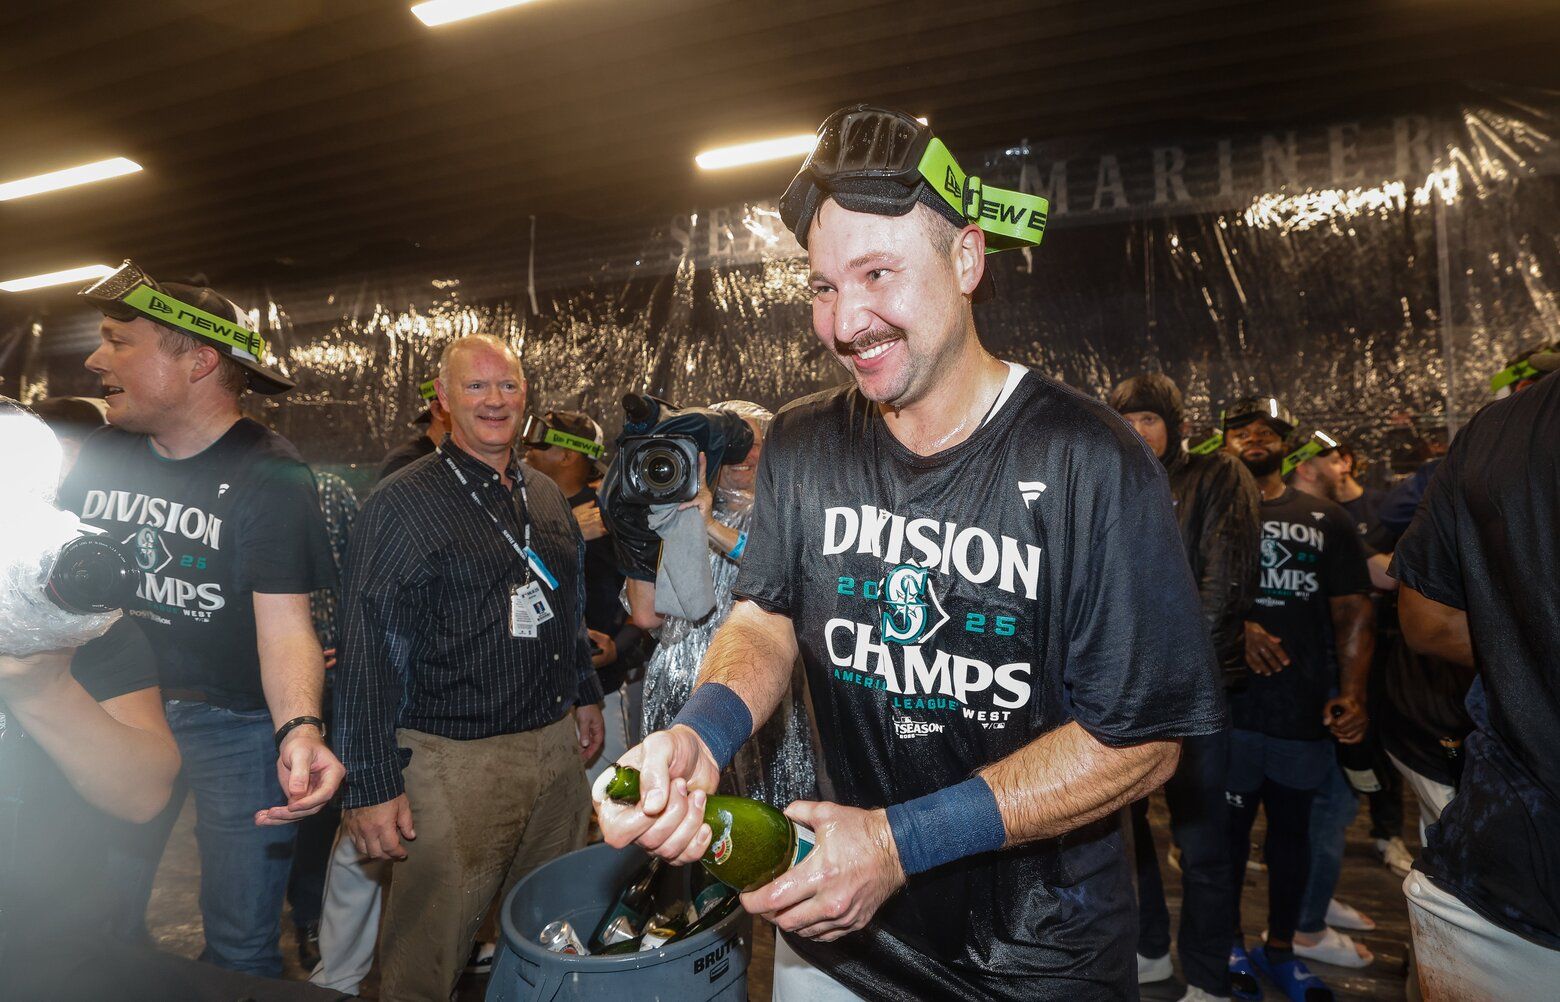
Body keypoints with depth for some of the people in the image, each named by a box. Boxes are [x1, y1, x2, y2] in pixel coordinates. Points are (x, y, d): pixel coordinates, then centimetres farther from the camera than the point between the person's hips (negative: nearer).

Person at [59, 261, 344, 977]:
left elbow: (286, 624, -21)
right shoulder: (101, 454, 2)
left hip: (237, 725, -5)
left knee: (241, 944, 9)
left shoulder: (271, 475, -17)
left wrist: (299, 730, -38)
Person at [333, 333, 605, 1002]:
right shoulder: (401, 504, -9)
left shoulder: (547, 497, 11)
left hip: (557, 746, 6)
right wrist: (371, 785, -13)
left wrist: (585, 696, 21)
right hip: (454, 761, -6)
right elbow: (366, 654, -11)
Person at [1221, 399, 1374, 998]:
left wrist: (1352, 692, -7)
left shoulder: (1326, 520, 11)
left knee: (1292, 828, 13)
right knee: (1228, 827, 6)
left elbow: (1352, 611, 5)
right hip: (1226, 704, -2)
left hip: (1306, 706, 3)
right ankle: (1232, 943, 24)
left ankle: (1282, 948, 30)